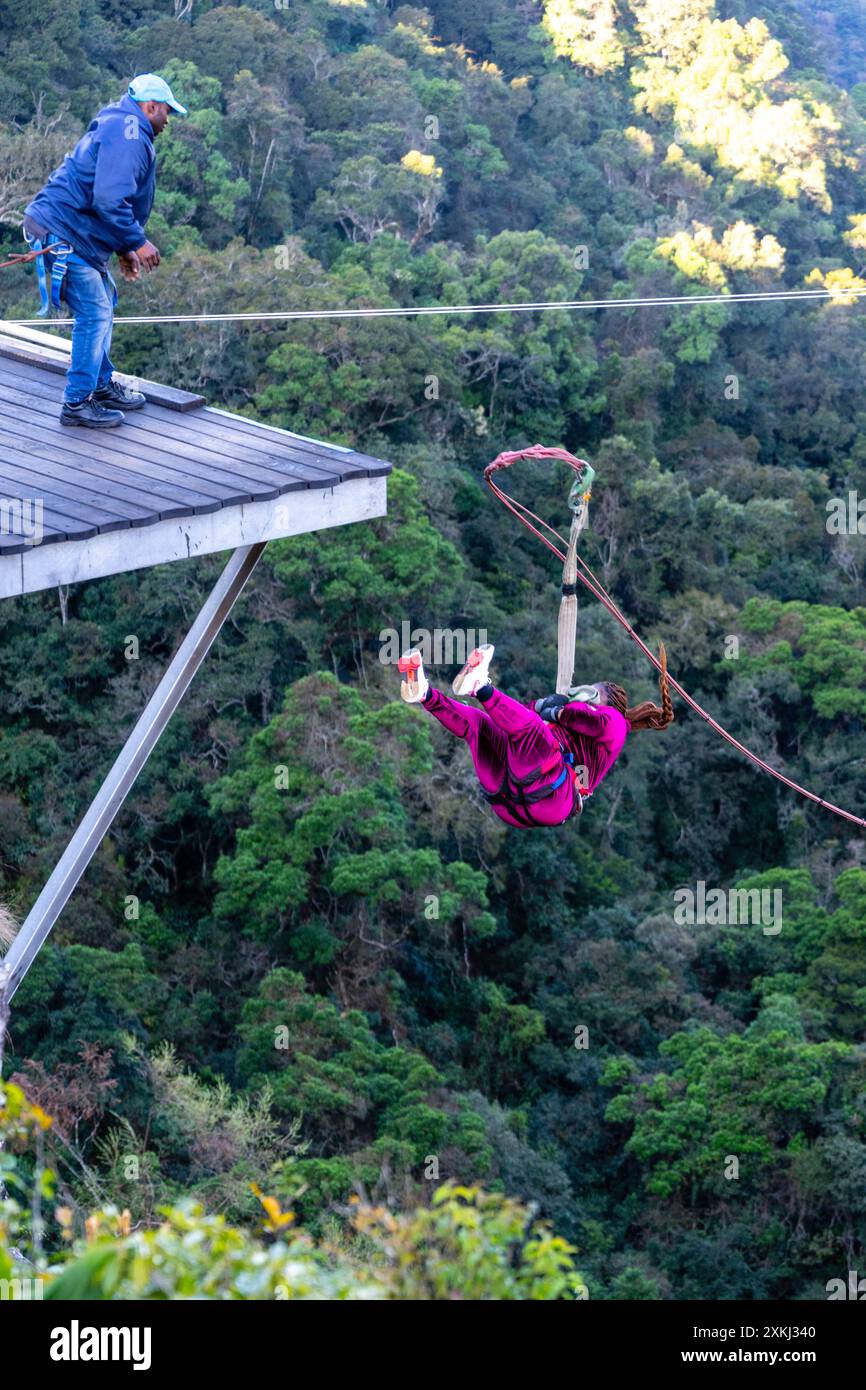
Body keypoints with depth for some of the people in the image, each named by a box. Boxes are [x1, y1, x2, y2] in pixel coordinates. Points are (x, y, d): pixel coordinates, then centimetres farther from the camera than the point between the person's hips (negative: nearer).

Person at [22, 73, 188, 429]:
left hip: (72, 235, 11)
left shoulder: (119, 130, 21)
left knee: (102, 304, 19)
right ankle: (77, 403, -1)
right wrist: (137, 242, -19)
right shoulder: (127, 132, -15)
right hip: (63, 235, -11)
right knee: (94, 313, -7)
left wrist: (123, 249, 23)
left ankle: (102, 385, 31)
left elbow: (109, 198, 29)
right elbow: (109, 199, -26)